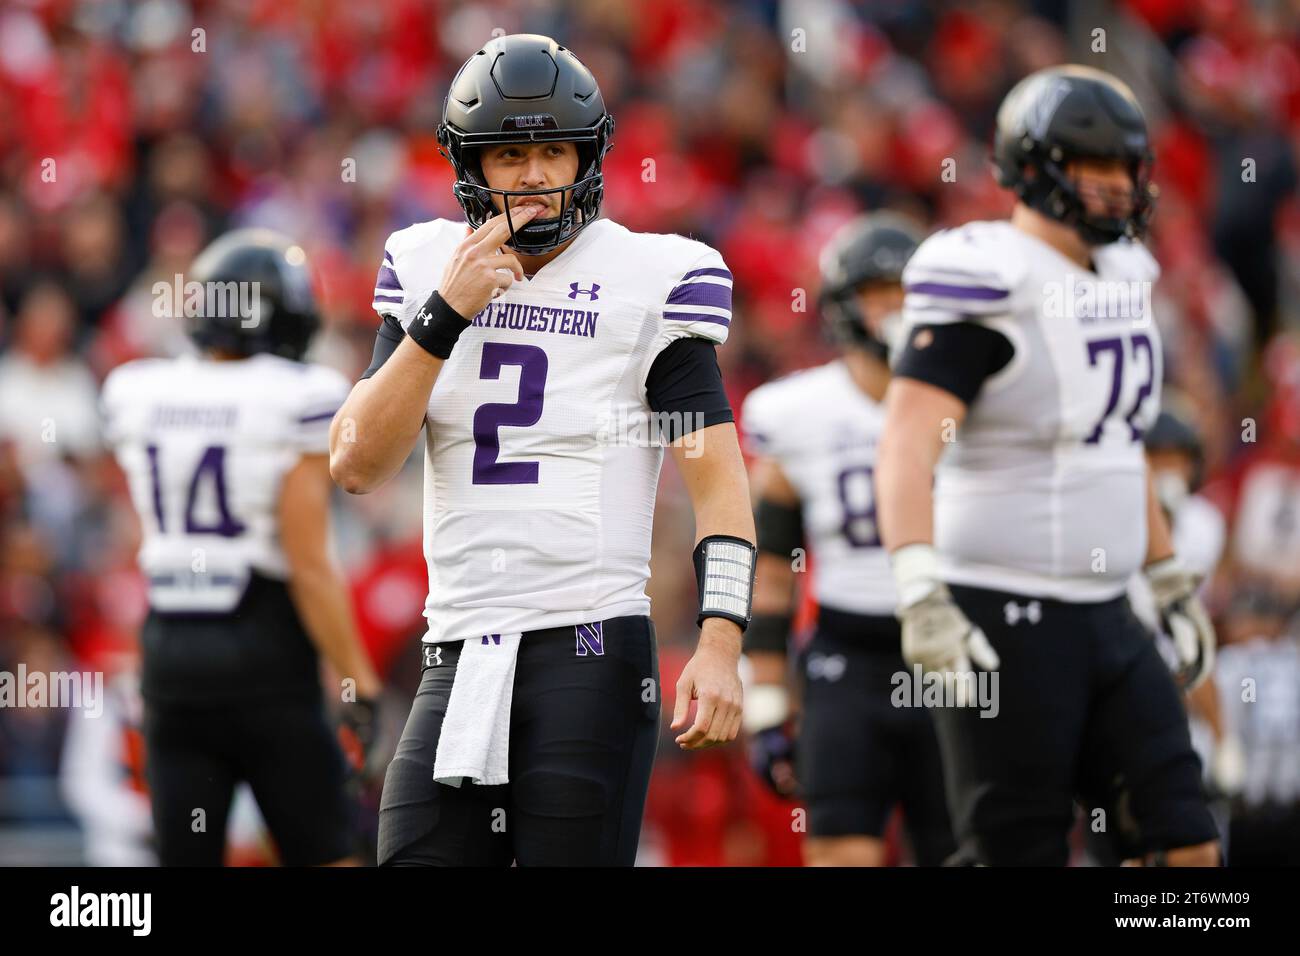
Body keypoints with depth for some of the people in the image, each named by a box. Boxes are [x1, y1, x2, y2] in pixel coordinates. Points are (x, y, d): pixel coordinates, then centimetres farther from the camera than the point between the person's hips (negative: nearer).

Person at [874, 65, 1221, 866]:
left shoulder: (1120, 280, 11)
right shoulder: (991, 288, -15)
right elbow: (908, 448, -24)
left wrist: (1171, 583, 26)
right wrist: (920, 593, -36)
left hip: (1102, 616, 8)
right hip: (1003, 617, -8)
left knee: (1187, 846, 2)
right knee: (1020, 854, -5)